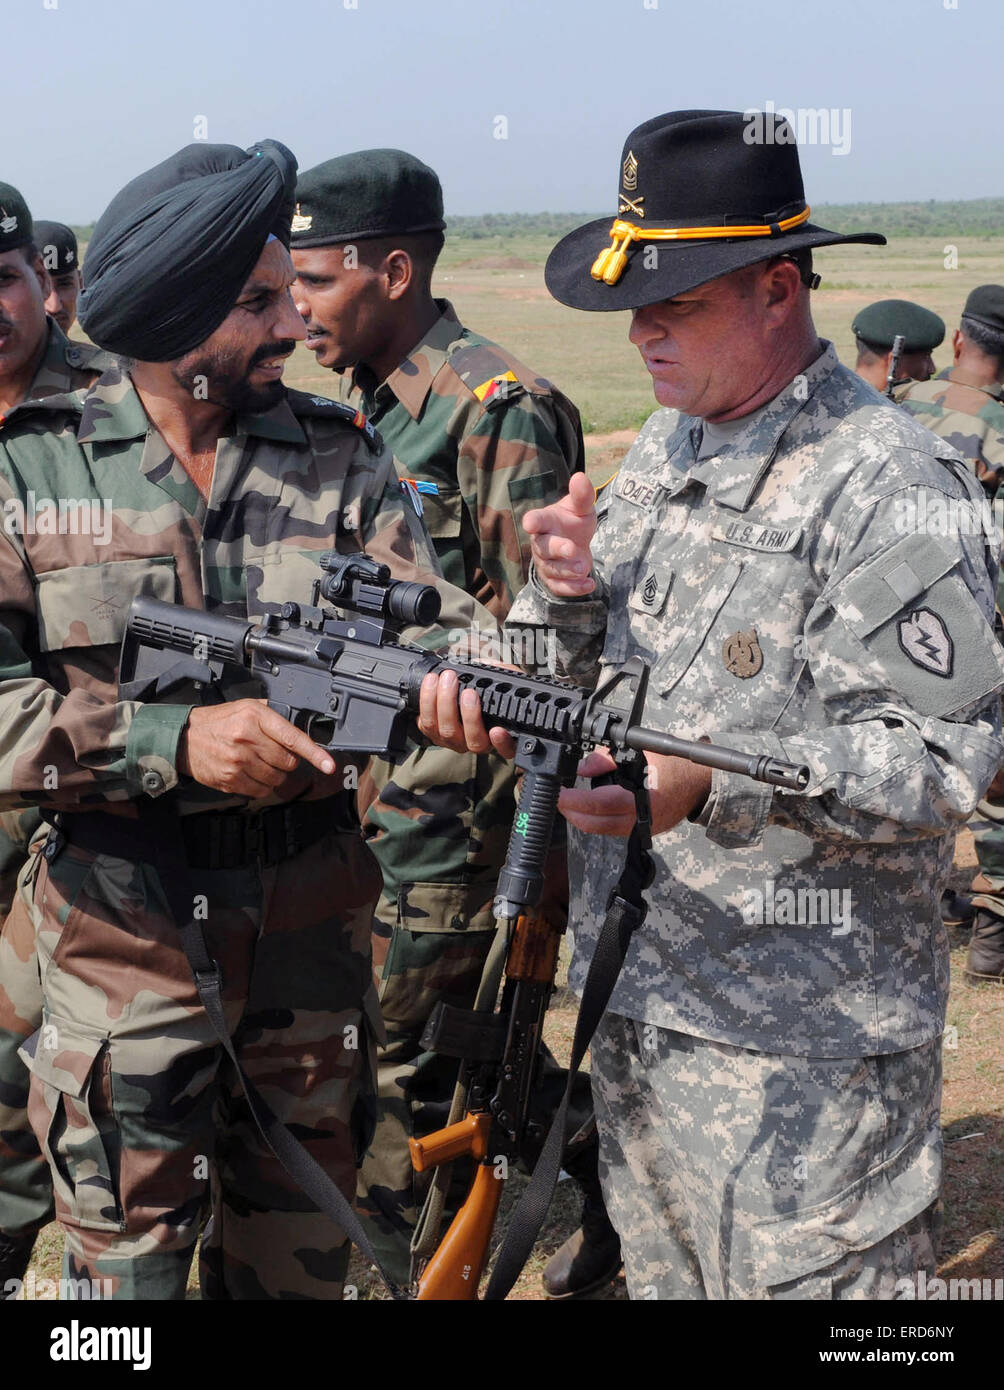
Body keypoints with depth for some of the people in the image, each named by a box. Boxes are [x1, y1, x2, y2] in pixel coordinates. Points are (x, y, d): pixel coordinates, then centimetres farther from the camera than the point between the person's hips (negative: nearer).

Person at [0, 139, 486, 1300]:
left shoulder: (339, 458, 1)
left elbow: (433, 627, -8)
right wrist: (173, 740, -22)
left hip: (312, 930, 3)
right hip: (122, 931, -2)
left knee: (299, 1261, 19)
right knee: (127, 1261, 11)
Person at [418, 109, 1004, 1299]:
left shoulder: (886, 483, -17)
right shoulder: (663, 448, 11)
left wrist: (715, 783, -31)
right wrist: (568, 590, -4)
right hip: (634, 983, 9)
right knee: (659, 1268, 23)